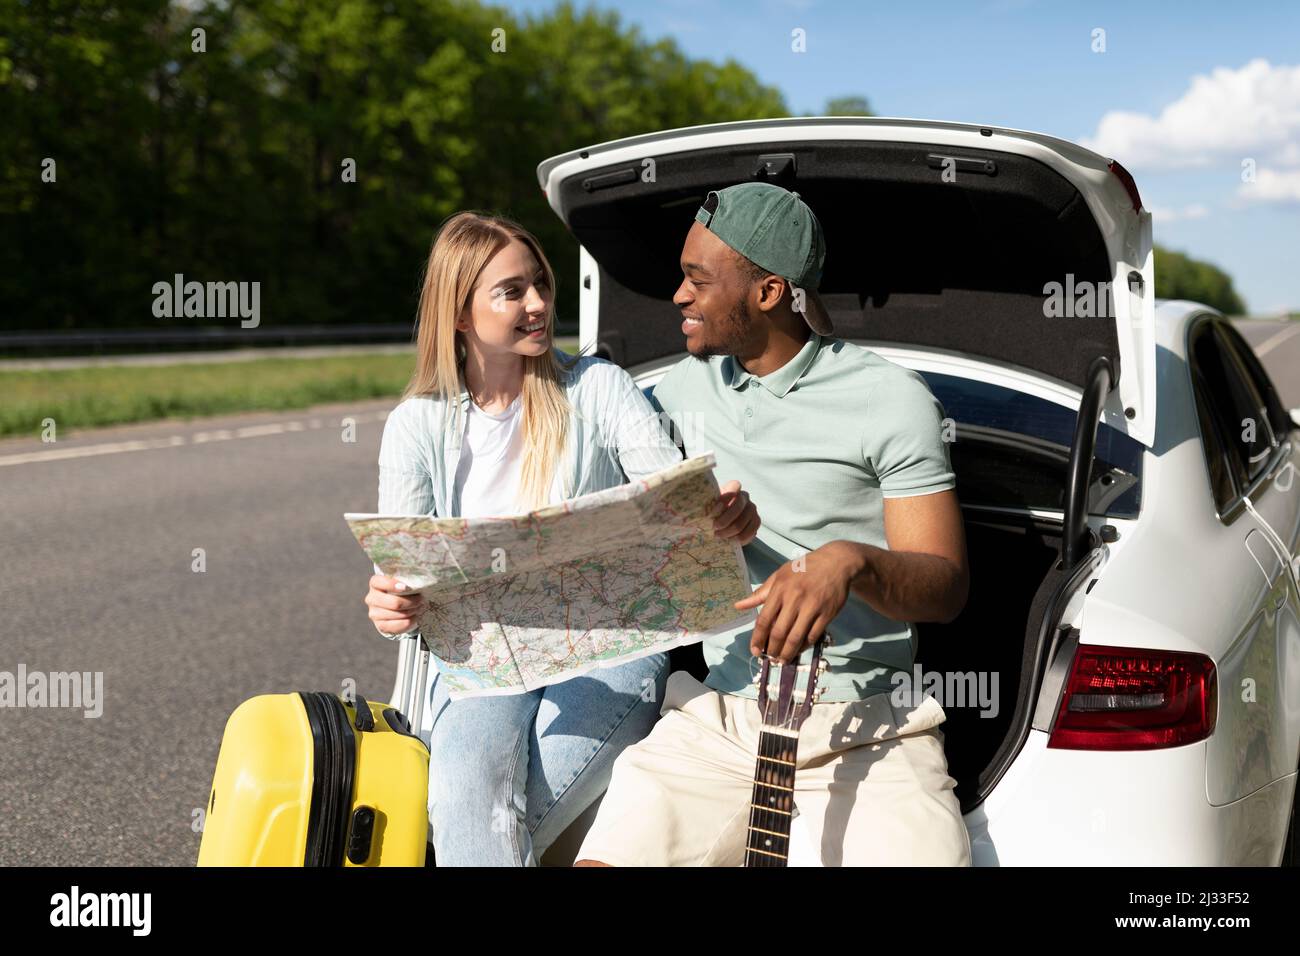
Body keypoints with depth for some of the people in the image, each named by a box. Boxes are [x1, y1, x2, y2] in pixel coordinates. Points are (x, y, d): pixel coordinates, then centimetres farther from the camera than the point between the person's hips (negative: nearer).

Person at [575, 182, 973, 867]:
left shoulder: (890, 400, -5)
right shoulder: (682, 386, 11)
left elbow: (947, 585, -7)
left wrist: (852, 560, -27)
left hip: (863, 729, -4)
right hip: (713, 715, 4)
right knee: (605, 856, -15)